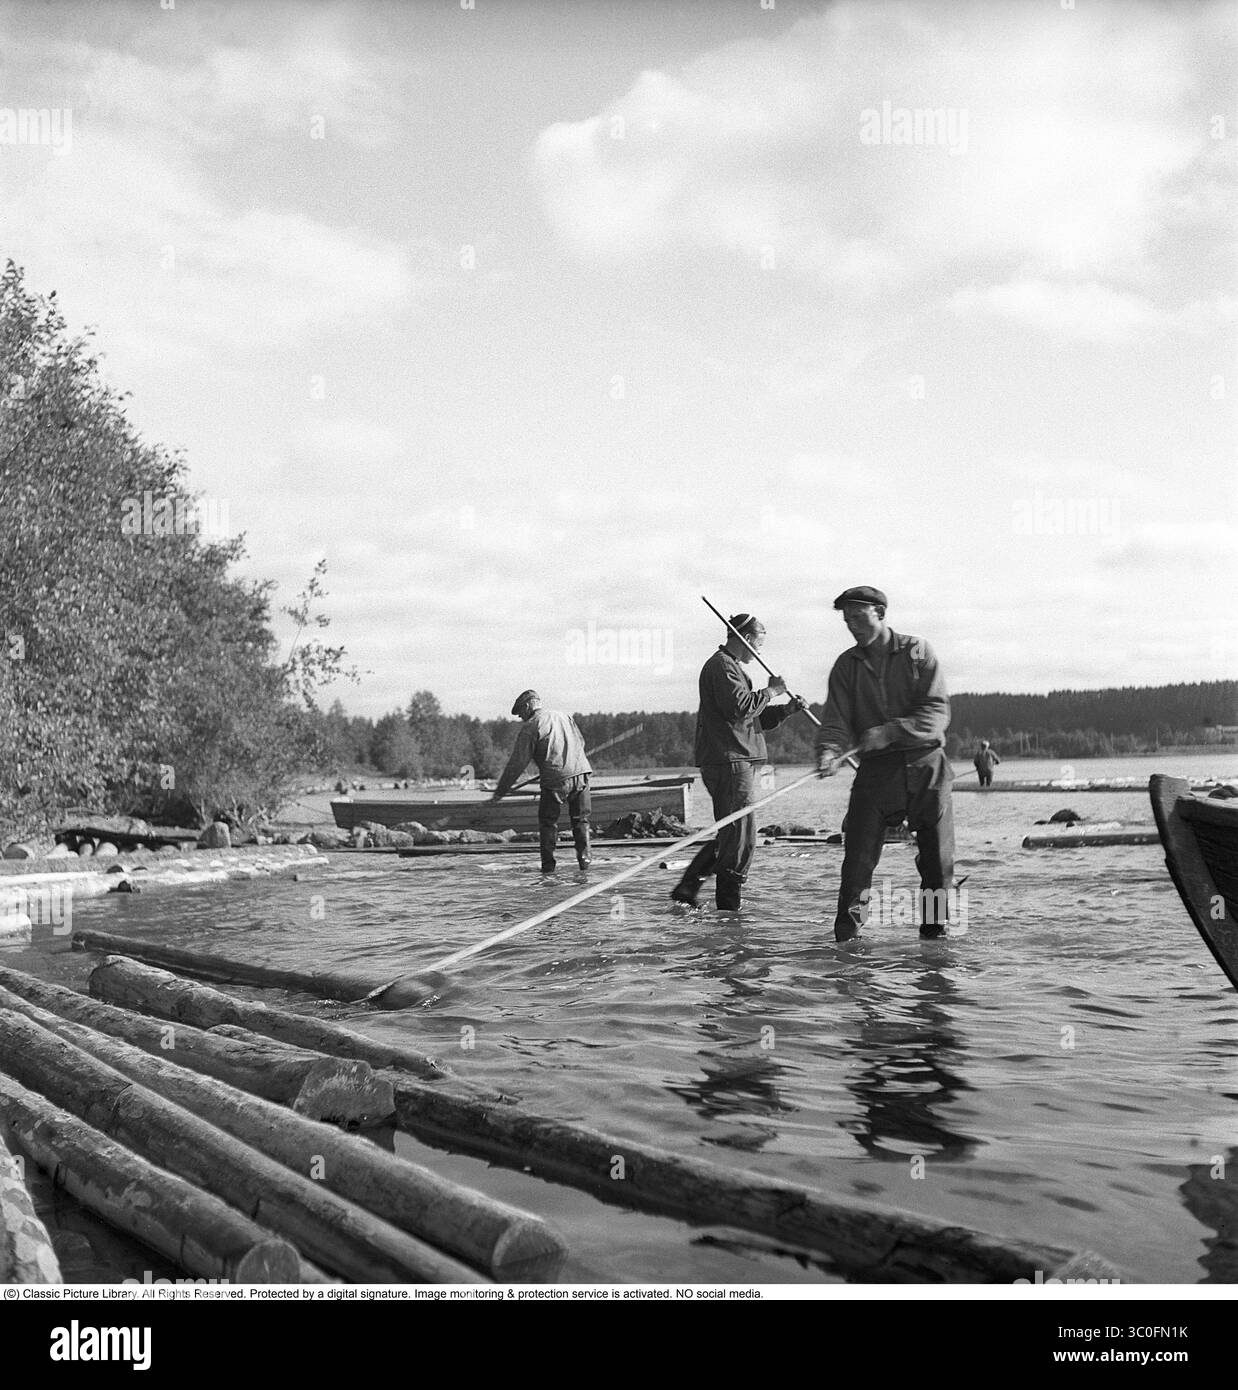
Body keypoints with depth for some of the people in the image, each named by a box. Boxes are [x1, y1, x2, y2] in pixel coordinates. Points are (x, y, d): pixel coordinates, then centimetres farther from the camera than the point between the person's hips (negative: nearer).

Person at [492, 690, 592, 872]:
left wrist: (501, 790, 1)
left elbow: (517, 763, -4)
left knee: (548, 822, 9)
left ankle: (548, 864, 7)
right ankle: (584, 857, 12)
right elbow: (581, 743, 28)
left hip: (555, 779, -5)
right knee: (580, 819, 18)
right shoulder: (565, 717, 17)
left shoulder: (530, 727, -2)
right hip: (581, 772, 5)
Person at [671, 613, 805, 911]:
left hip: (736, 761, 11)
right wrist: (771, 691, -10)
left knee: (728, 835, 15)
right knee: (740, 838, -7)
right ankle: (728, 907, -2)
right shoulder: (722, 665, -9)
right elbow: (739, 708, -22)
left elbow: (752, 718, 24)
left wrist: (785, 709, 11)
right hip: (728, 761, -11)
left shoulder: (731, 666, 25)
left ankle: (687, 889, 17)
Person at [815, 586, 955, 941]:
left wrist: (889, 732, -20)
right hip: (876, 769, 1)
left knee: (937, 859, 4)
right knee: (858, 858, -8)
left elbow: (937, 713, -9)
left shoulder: (916, 651, 0)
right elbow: (835, 721, -2)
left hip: (925, 765, -1)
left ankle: (935, 931, 19)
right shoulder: (846, 666, 7)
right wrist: (829, 752, -23)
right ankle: (845, 940, -3)